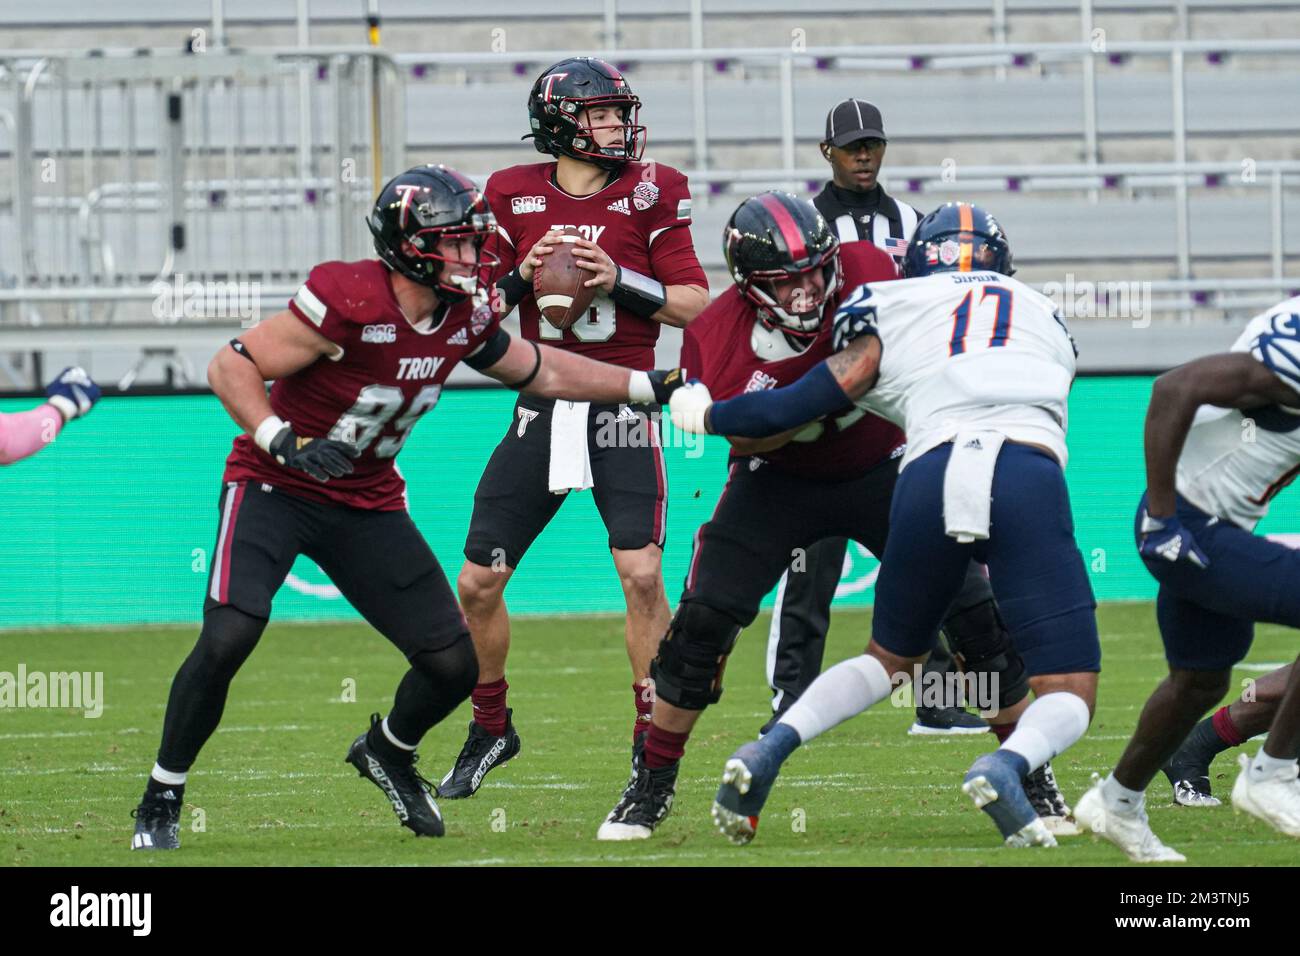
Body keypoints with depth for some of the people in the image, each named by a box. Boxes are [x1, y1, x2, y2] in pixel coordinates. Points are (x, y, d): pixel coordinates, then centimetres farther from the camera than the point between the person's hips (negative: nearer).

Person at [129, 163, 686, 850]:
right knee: (229, 636, -26)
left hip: (368, 505, 6)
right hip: (273, 486, -6)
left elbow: (540, 372, 14)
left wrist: (653, 386, 11)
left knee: (454, 665, 0)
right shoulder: (350, 301, -25)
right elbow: (231, 366, -22)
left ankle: (388, 752, 34)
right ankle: (161, 803, -9)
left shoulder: (463, 320, -5)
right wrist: (287, 443, -34)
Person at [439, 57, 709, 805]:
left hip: (621, 412, -3)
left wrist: (622, 280, -16)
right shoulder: (514, 197, 4)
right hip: (542, 411, 3)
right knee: (479, 582, 3)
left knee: (642, 573, -16)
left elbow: (695, 303, -3)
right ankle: (492, 729, 25)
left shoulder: (648, 193, -1)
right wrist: (520, 276, -11)